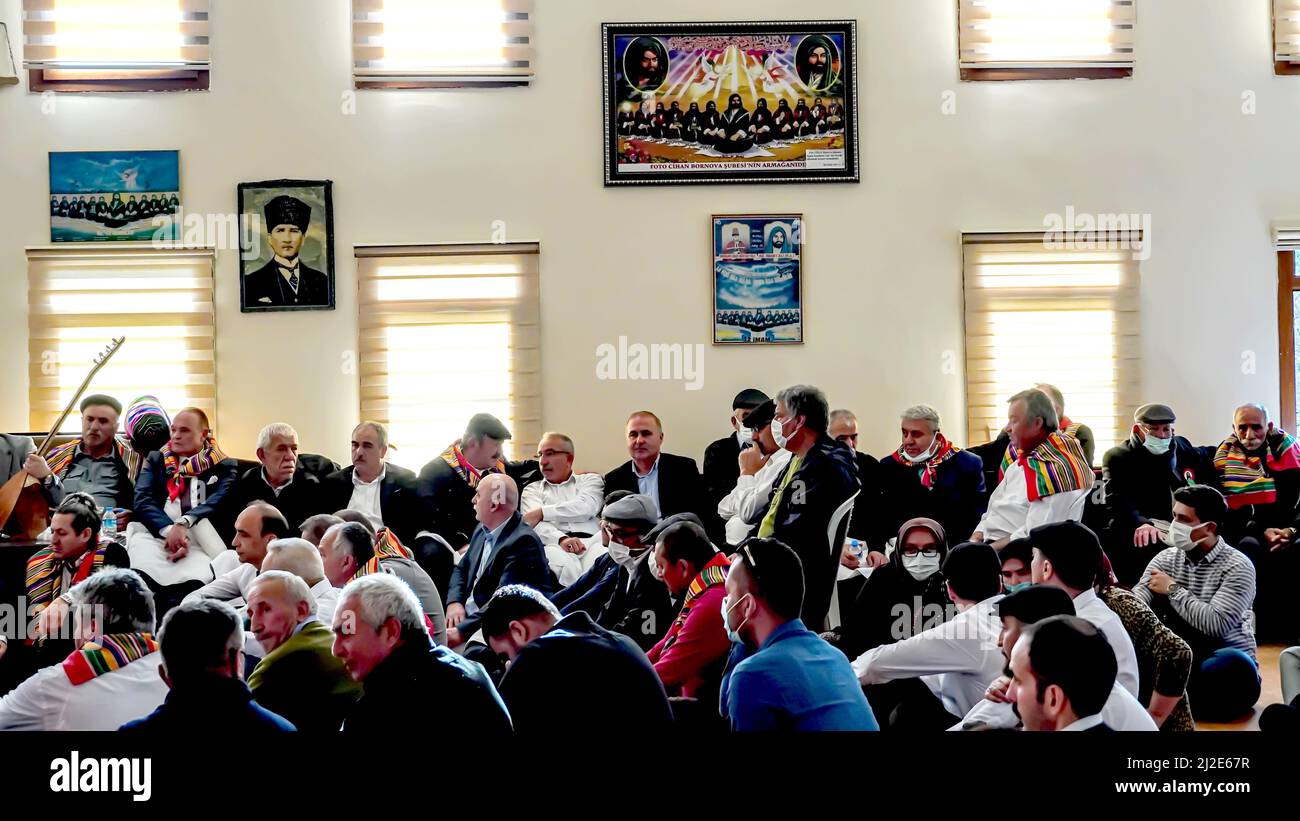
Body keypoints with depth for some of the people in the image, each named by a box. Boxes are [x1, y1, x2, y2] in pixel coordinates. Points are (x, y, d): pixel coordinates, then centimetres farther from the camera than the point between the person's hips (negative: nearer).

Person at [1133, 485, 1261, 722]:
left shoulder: (1237, 566, -7)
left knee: (1235, 667, -38)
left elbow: (1216, 625, -21)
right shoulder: (1166, 558, 6)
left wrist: (1173, 589, -13)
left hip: (1225, 664, -3)